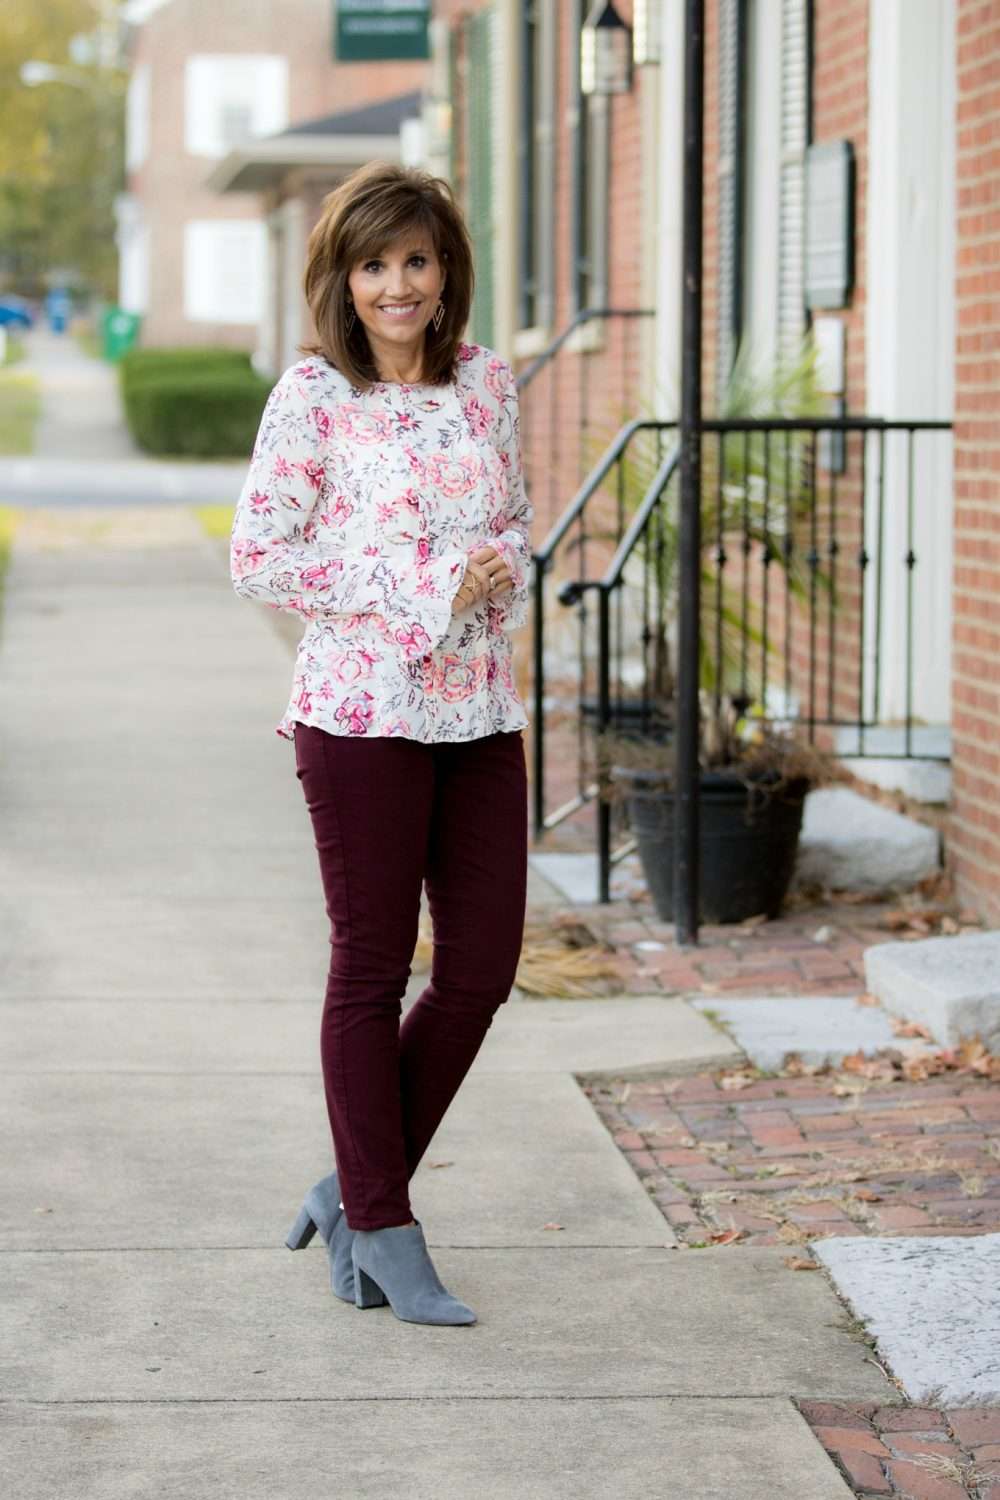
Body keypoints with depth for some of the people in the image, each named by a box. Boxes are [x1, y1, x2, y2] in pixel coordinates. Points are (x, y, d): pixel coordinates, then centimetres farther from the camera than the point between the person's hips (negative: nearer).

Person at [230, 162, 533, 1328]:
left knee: (482, 968, 5)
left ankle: (356, 1188, 22)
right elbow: (257, 556, -9)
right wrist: (421, 585, -14)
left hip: (479, 706, 6)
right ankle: (383, 1230, 15)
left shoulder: (485, 381, 9)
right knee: (372, 969, 4)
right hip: (363, 707, -5)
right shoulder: (312, 396, -6)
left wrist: (502, 572, -4)